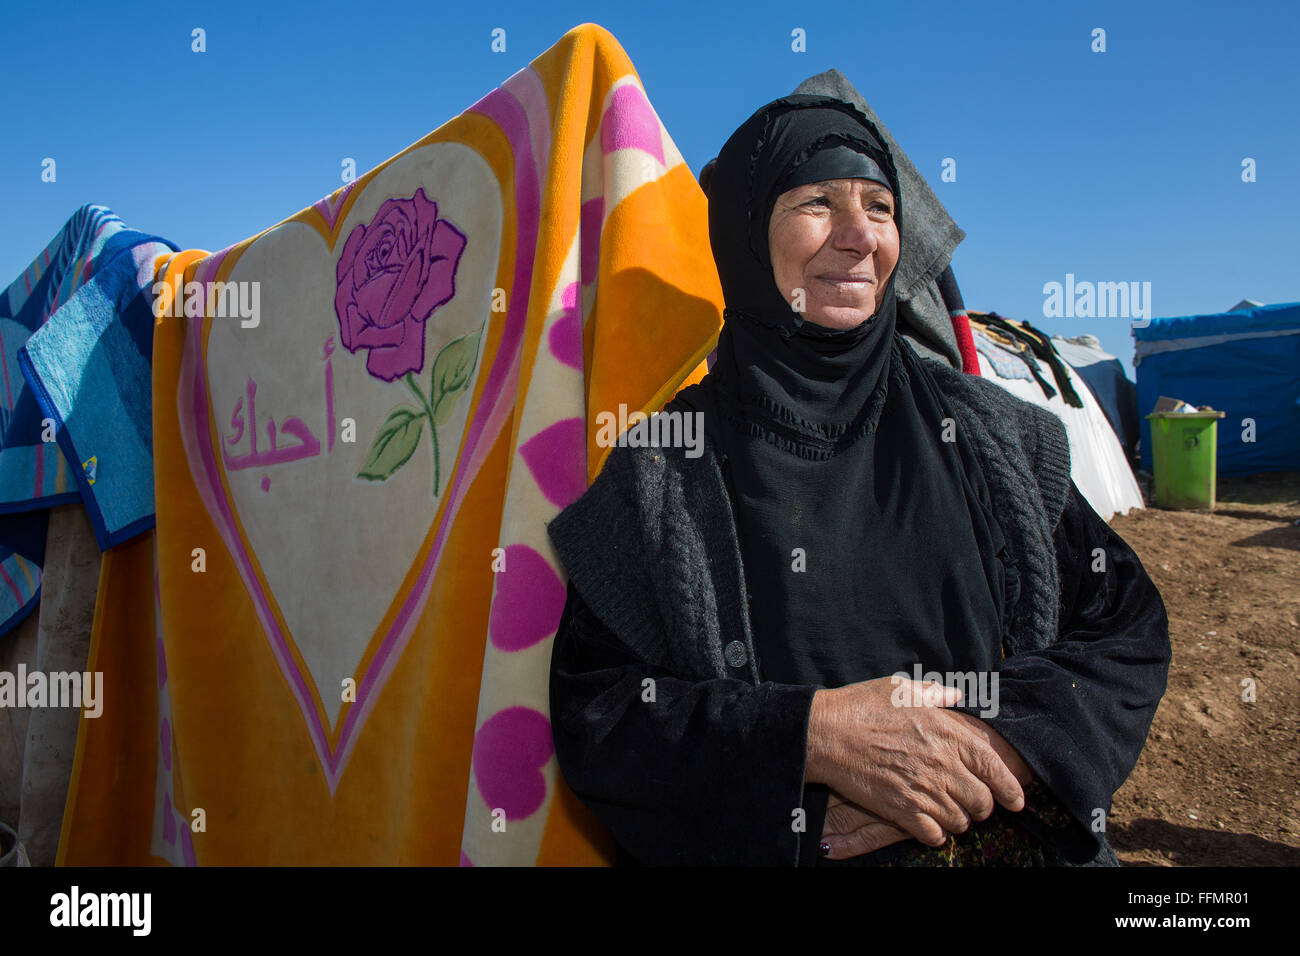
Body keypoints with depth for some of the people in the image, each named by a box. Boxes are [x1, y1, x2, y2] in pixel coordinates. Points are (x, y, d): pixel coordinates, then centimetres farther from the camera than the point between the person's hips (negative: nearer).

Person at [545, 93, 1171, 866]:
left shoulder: (987, 436, 3)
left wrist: (982, 748, -11)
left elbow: (1130, 626, 5)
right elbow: (586, 708, -7)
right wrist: (812, 735, -18)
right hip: (764, 850, -1)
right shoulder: (659, 463, -4)